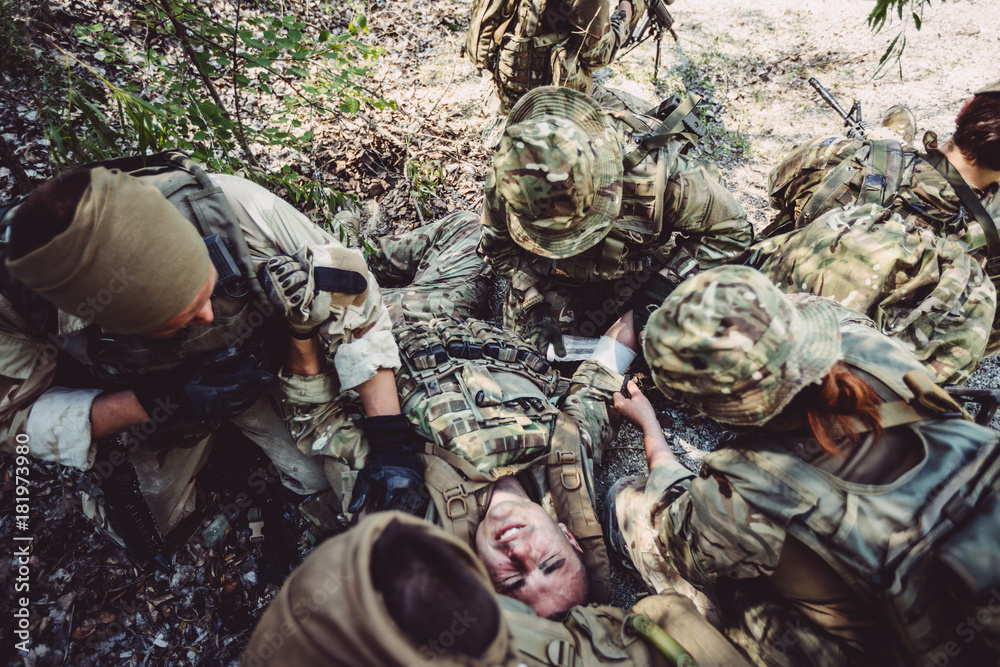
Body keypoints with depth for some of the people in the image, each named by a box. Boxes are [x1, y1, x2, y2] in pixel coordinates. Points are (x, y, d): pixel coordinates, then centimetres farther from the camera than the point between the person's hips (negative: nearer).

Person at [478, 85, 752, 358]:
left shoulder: (654, 173, -39)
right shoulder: (508, 179, -32)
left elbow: (730, 232, -21)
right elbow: (499, 246, -11)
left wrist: (667, 280, -31)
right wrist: (534, 306, -22)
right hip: (559, 275, 2)